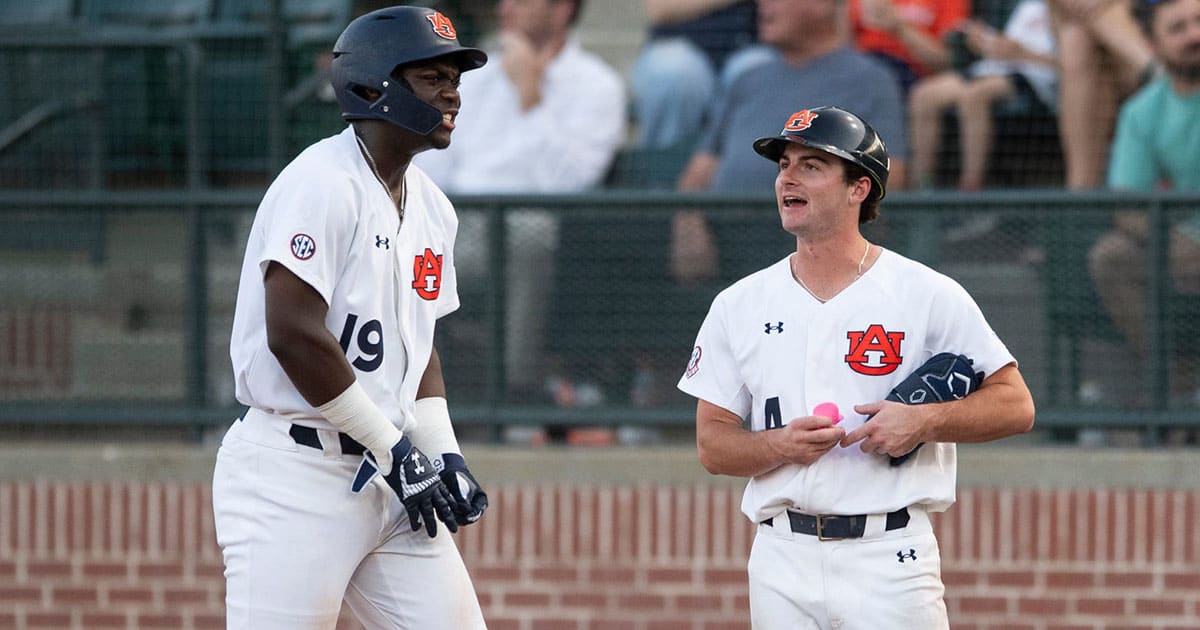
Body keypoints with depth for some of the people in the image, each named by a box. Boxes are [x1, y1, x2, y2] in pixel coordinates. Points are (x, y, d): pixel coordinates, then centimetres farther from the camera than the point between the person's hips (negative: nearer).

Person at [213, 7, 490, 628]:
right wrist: (393, 448, -15)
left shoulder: (430, 205, 15)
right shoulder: (323, 185, -13)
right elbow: (294, 336, -20)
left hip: (390, 483, 9)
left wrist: (443, 453, 7)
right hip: (294, 478, -9)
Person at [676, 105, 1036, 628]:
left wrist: (922, 421, -15)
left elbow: (1015, 406, 1)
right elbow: (712, 446, 8)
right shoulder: (738, 306, 10)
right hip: (782, 562, 3)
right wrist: (783, 444, -12)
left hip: (891, 562, -3)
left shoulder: (928, 295, 2)